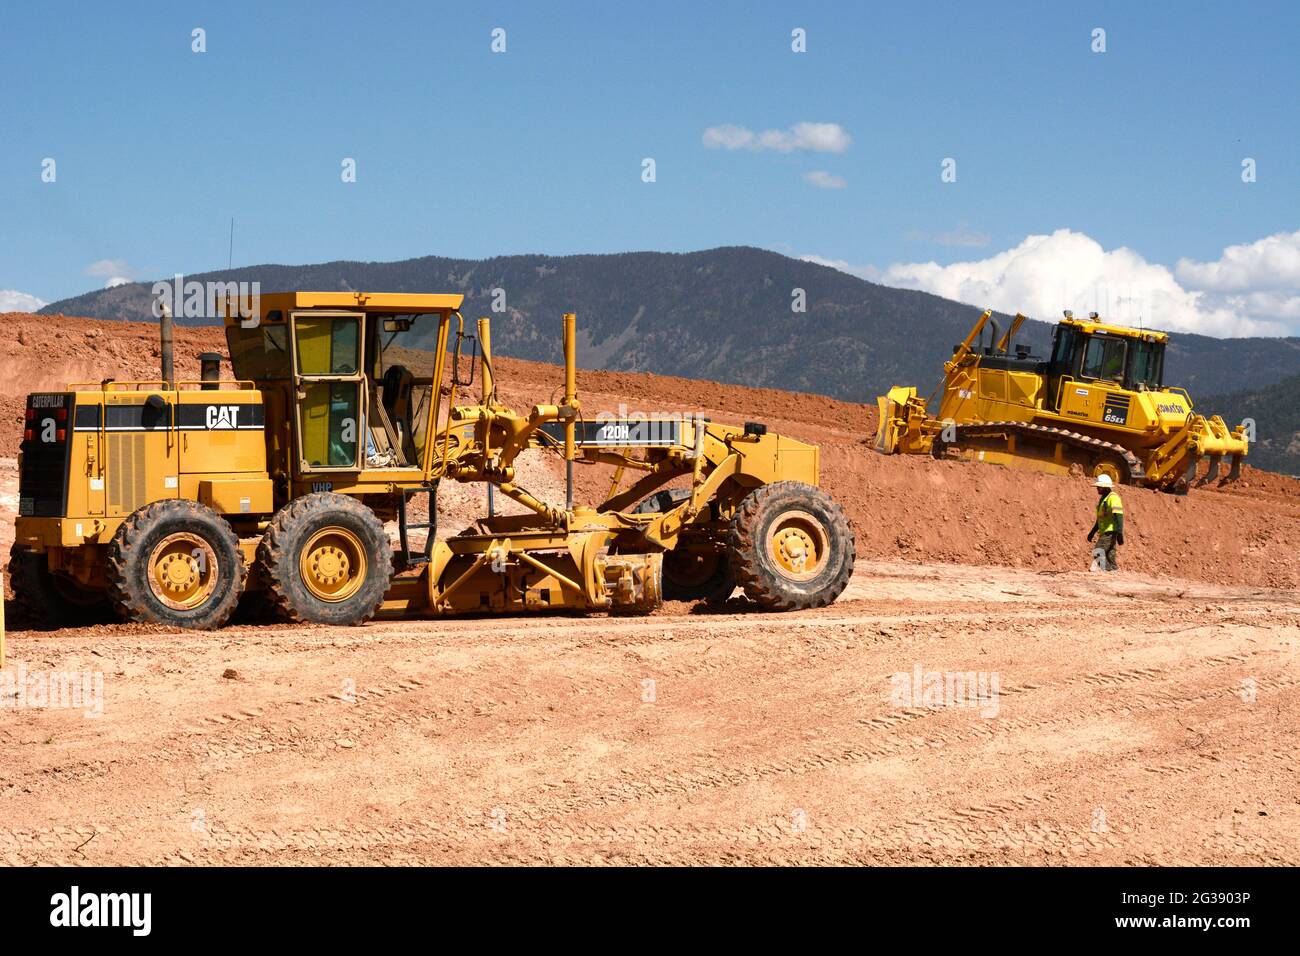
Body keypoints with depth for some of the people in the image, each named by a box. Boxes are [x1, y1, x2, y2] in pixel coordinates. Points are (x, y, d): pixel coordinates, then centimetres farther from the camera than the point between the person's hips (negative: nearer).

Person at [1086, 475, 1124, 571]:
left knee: (1098, 552, -19)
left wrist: (1119, 533, -28)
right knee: (1110, 556, 8)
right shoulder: (1103, 499, 20)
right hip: (1104, 533, 10)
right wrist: (1092, 532, 28)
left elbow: (1119, 516, -20)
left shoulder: (1113, 497, -11)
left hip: (1111, 532, -10)